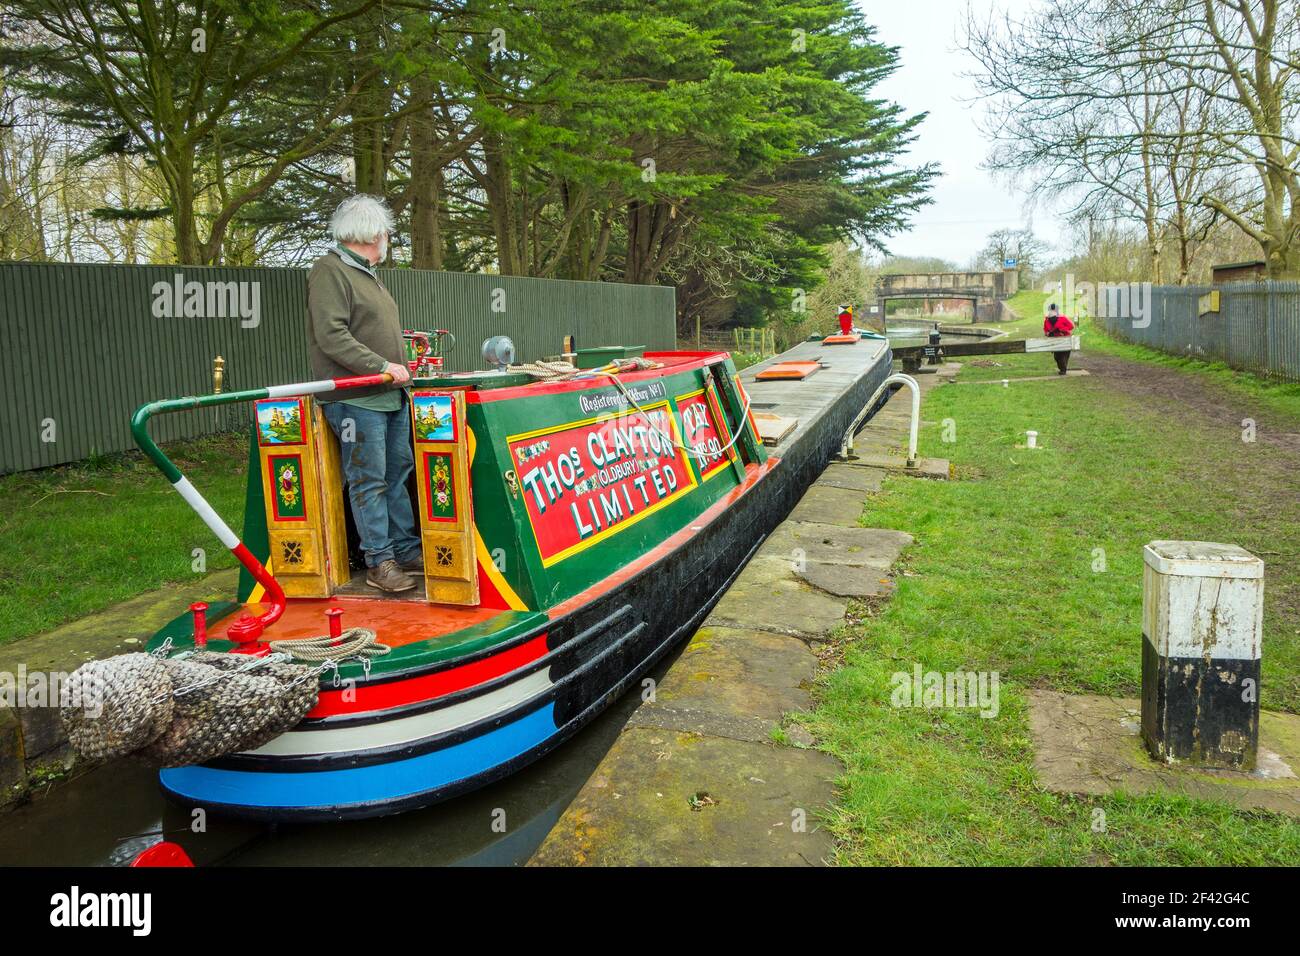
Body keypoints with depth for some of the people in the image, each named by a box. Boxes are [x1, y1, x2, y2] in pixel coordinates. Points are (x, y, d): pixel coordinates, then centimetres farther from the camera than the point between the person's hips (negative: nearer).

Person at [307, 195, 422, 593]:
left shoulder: (367, 275, 20)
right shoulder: (329, 271, -11)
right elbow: (332, 336, -20)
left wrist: (400, 366, 17)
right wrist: (383, 366, -21)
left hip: (391, 396, 9)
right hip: (356, 400, -9)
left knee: (398, 474, 11)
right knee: (369, 482, -3)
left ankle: (405, 549, 20)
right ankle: (379, 562, 3)